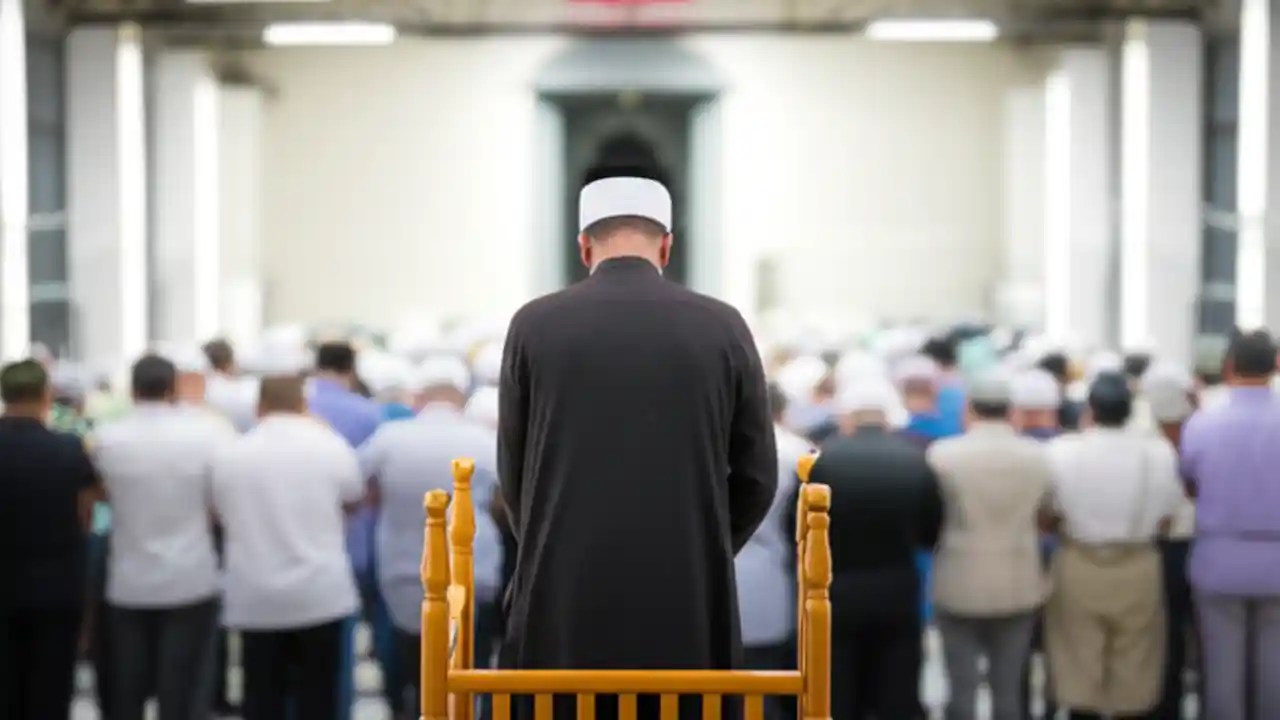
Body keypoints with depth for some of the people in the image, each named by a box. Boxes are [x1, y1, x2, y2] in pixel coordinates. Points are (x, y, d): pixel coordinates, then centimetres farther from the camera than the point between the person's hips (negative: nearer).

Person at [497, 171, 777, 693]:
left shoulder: (534, 326, -1)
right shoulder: (723, 327, 0)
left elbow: (512, 473, 6)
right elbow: (758, 475, 4)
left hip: (565, 599, 0)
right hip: (688, 601, 1)